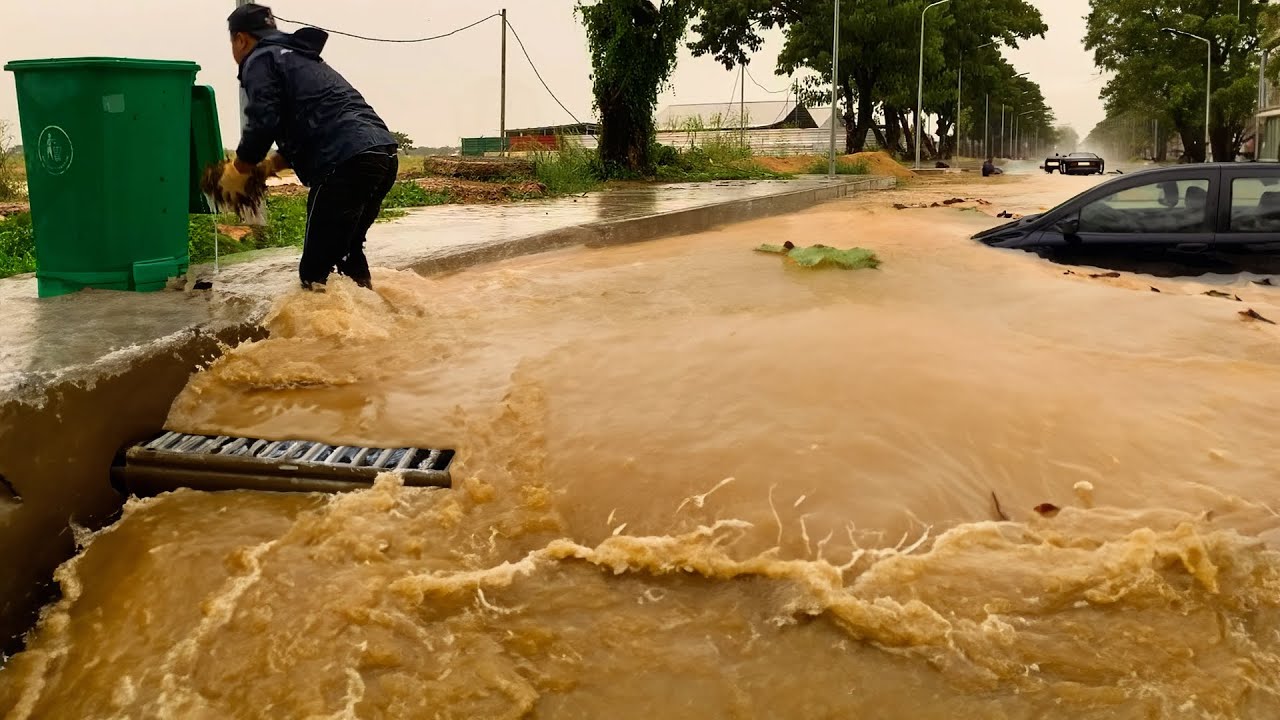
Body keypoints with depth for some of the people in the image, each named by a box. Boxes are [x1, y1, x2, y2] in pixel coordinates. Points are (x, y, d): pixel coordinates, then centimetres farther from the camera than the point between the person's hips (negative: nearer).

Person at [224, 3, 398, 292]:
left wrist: (241, 167, 10)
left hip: (346, 163, -9)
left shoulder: (261, 60, 6)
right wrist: (274, 162, 27)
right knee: (348, 248, 24)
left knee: (315, 275, -5)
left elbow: (263, 124, -7)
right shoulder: (300, 58, 34)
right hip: (383, 155, 9)